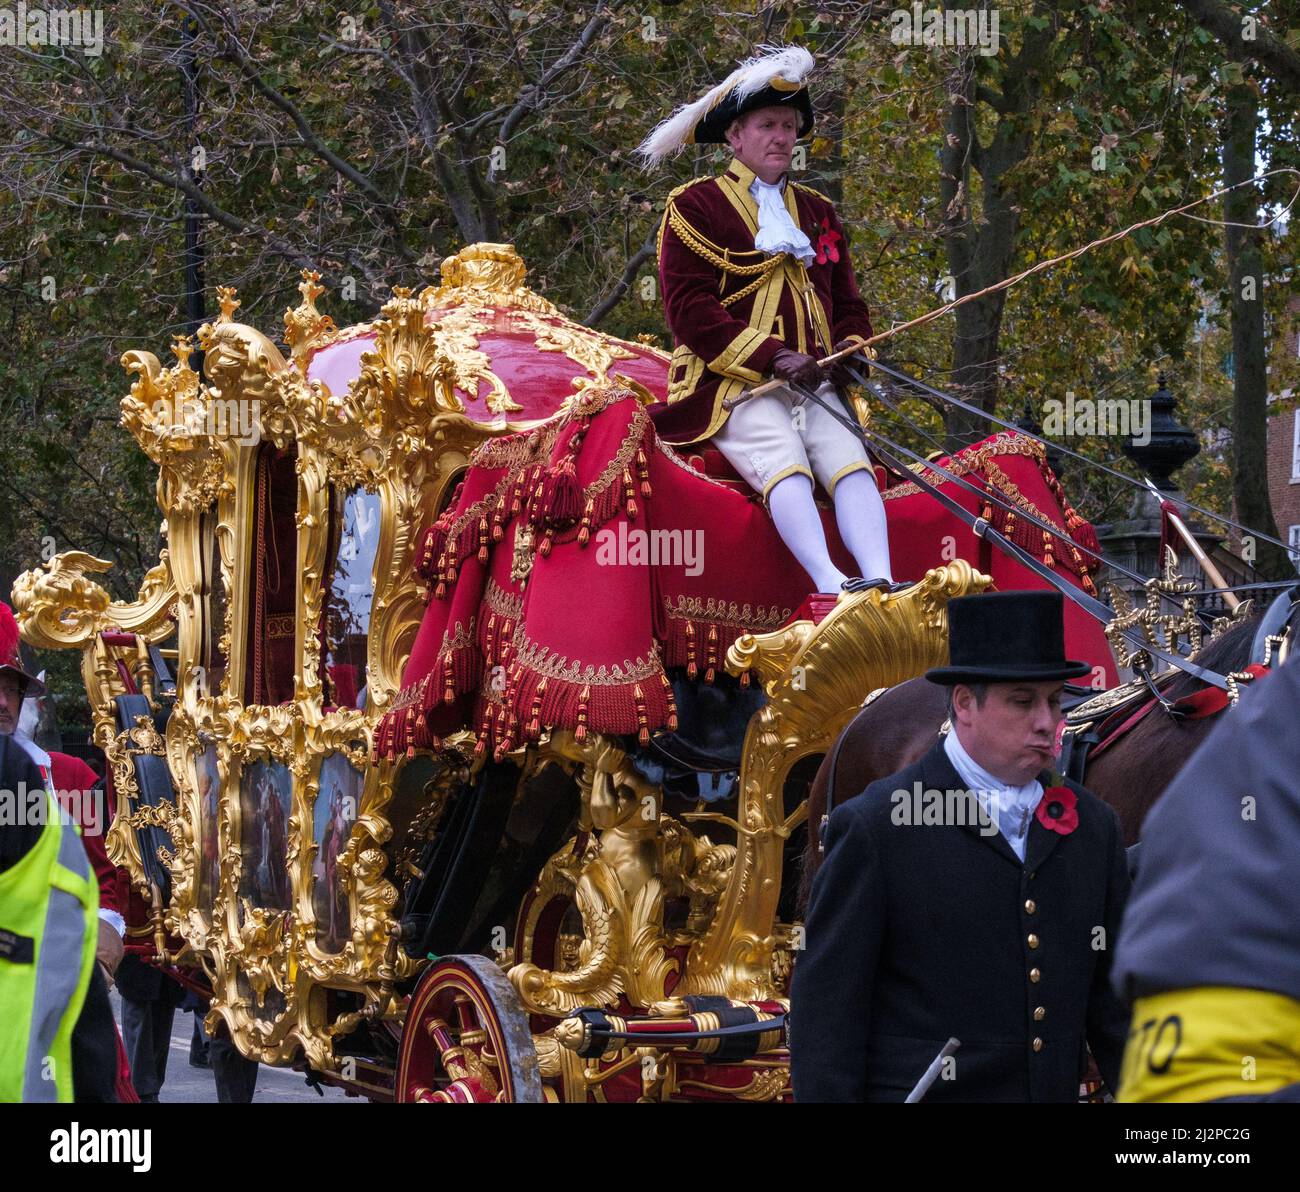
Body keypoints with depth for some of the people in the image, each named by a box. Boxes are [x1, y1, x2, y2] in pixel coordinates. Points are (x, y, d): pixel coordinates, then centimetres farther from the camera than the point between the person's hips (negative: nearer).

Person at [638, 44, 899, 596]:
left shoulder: (817, 211, 26)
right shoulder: (694, 206, 6)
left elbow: (847, 304, 29)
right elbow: (689, 308, -5)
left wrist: (851, 350, 3)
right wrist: (772, 357, -15)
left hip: (813, 382, 5)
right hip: (732, 383, -5)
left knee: (851, 463, -24)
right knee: (783, 463, -33)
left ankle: (880, 580, -44)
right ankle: (829, 587, -51)